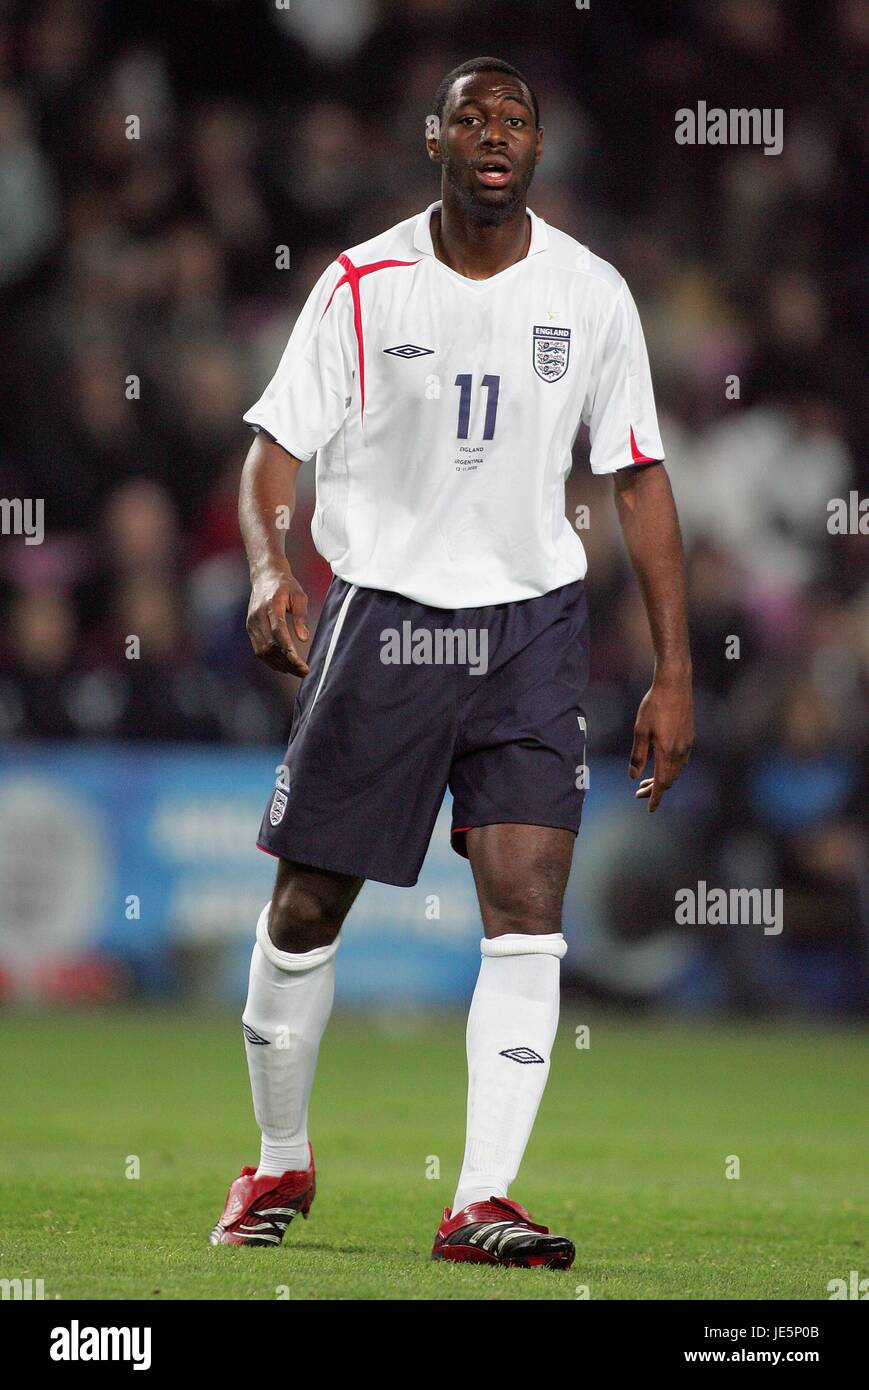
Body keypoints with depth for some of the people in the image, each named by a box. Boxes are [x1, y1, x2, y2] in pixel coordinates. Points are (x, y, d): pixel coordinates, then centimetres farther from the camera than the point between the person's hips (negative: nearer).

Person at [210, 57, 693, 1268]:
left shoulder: (591, 294, 1)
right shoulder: (364, 284, -3)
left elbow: (638, 479, 6)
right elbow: (278, 443, -4)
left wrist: (674, 673, 3)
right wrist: (269, 568, -25)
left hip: (534, 622, 1)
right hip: (383, 611, -1)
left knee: (528, 907, -13)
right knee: (307, 905, 3)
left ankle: (482, 1205, -14)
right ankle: (282, 1163, 25)